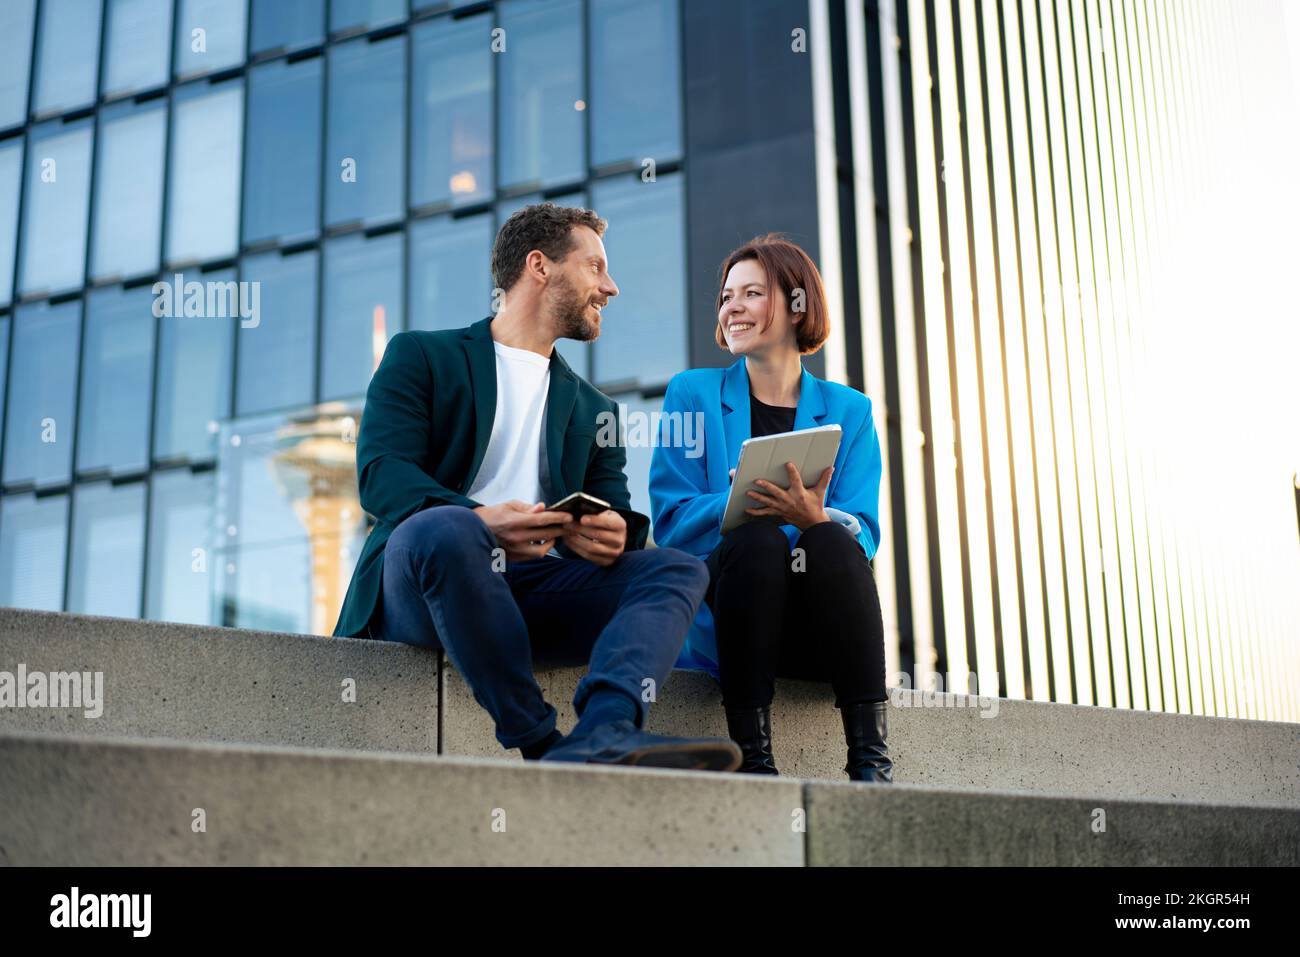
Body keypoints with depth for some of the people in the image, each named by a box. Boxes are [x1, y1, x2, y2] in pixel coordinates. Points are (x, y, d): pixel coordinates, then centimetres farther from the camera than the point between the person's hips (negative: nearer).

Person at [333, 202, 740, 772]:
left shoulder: (593, 410, 28)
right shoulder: (421, 356, 14)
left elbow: (615, 510, 15)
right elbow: (380, 473, -3)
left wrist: (614, 533, -13)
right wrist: (480, 520, -24)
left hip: (537, 589, 5)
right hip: (418, 590, -4)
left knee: (678, 568, -18)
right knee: (445, 528, -37)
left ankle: (603, 736, -45)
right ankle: (540, 743, -33)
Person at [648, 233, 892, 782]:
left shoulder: (848, 410, 14)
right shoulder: (692, 395, 11)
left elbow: (864, 533, 0)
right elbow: (671, 521, -1)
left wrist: (816, 517, -24)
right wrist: (739, 505, -22)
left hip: (819, 628, 1)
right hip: (717, 622, -1)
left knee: (830, 540, -31)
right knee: (755, 540, -32)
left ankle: (871, 759, -37)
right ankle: (751, 756, -34)